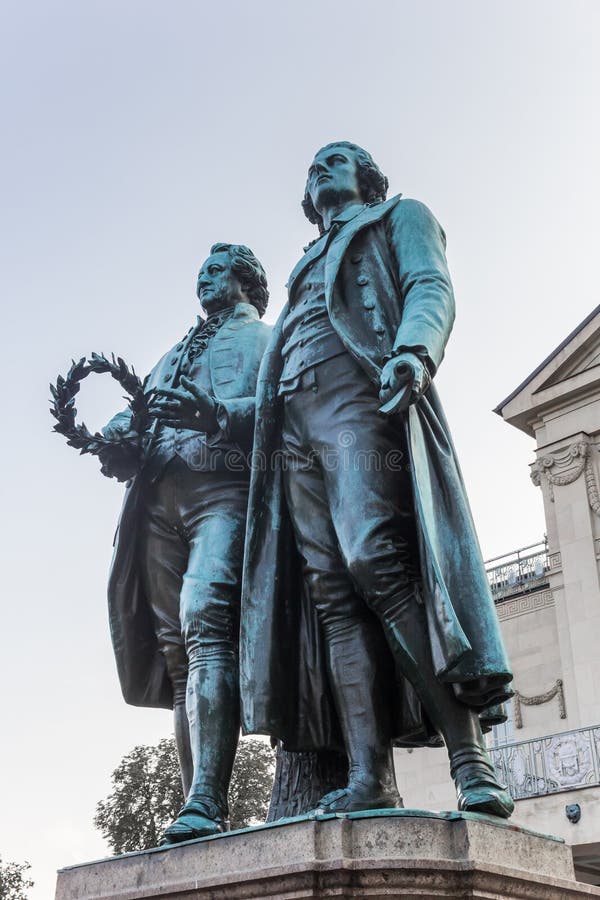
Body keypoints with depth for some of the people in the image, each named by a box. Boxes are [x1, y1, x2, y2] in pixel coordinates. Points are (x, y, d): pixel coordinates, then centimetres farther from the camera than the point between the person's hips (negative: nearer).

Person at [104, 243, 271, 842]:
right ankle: (197, 809, -3)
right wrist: (121, 431, 3)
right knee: (176, 652, -2)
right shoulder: (174, 355, 37)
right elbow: (141, 409, 28)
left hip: (224, 491, -6)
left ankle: (206, 804, -32)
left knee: (204, 620, -25)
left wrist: (214, 413, -20)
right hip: (159, 496, 6)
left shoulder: (267, 339, 18)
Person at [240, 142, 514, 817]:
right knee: (330, 591, -11)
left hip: (359, 394, -6)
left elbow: (431, 288, 1)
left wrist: (414, 350, -21)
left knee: (376, 561, -26)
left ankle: (470, 762, -28)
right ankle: (369, 778, -18)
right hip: (293, 419, 6)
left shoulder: (400, 217, 21)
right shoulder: (308, 264, 37)